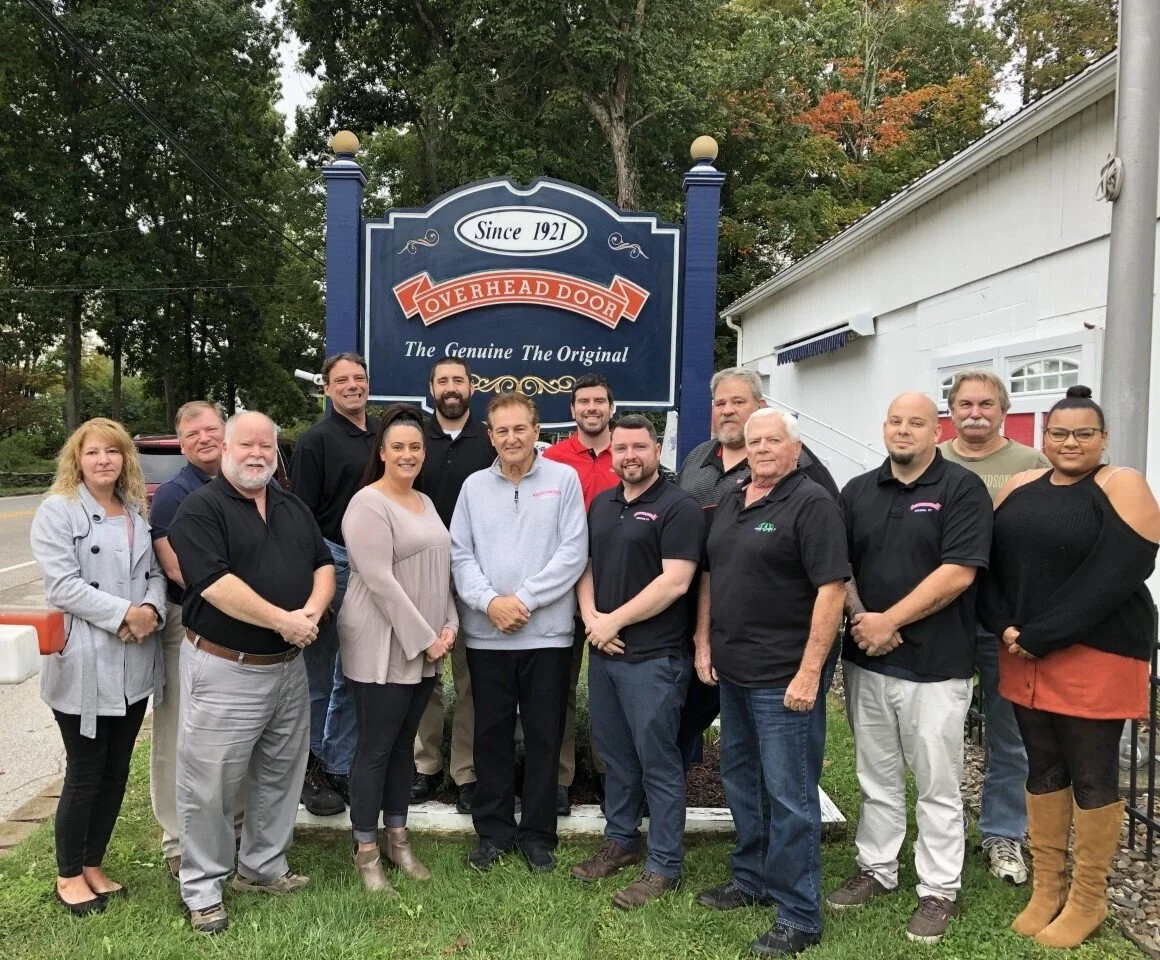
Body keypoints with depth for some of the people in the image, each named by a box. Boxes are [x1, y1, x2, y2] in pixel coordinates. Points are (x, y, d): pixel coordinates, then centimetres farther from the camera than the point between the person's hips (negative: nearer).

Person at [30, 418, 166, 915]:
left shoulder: (138, 512, 13)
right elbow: (61, 584, -15)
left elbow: (156, 572, 10)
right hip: (83, 666, -5)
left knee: (116, 771, 13)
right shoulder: (57, 510, -5)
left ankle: (93, 866, 30)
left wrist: (152, 610, -11)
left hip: (134, 665, 6)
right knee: (85, 773, 5)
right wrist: (125, 612, -20)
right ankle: (68, 875, 24)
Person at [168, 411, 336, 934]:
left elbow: (324, 564, 10)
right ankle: (203, 890, 19)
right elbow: (215, 583, -21)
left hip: (288, 666, 7)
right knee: (210, 784, 3)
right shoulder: (200, 508, -10)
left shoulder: (294, 507, 11)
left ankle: (263, 867, 34)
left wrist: (313, 610, -11)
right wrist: (284, 620, -20)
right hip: (224, 669, -6)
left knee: (280, 776, 17)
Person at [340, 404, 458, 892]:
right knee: (376, 748, 2)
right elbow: (380, 581, -19)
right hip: (382, 647, -8)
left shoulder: (425, 503, 13)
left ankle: (397, 838, 27)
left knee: (404, 744, 15)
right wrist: (423, 637, -17)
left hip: (424, 648, 8)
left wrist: (448, 625, 2)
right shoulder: (368, 504, -13)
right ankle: (366, 851, 15)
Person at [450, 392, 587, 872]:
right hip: (485, 633, 2)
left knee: (544, 737, 7)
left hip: (547, 631, -2)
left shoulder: (564, 479, -1)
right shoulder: (474, 486, 8)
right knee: (491, 734, 11)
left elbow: (573, 552, -7)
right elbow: (460, 554, 3)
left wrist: (524, 599, -13)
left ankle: (538, 833, 22)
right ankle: (493, 829, 26)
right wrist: (490, 602, -13)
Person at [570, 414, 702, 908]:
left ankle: (664, 867, 14)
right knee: (614, 755, 18)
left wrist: (615, 621, -14)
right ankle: (620, 841, 34)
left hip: (653, 657, -7)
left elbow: (675, 581, -18)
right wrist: (591, 616, -4)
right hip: (603, 650, 7)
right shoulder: (601, 504, 13)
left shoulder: (678, 507, -10)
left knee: (657, 762, 2)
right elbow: (586, 566, 15)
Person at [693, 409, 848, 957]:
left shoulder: (811, 503, -12)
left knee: (788, 795, 1)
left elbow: (831, 588, -18)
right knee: (740, 781, 19)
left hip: (784, 676, -8)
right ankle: (752, 880, 37)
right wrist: (703, 642, 11)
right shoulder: (730, 503, 12)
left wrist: (810, 671, -21)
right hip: (732, 671, 8)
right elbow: (710, 576, 18)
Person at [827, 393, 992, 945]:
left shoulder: (962, 489, -6)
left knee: (937, 786, 7)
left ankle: (938, 892, 20)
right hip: (865, 658, 5)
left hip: (935, 665, -4)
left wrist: (889, 621, -15)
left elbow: (958, 572, -15)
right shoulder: (858, 492, 9)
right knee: (876, 778, 17)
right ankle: (875, 869, 32)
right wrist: (859, 617, -8)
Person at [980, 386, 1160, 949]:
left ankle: (1088, 901, 21)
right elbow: (989, 564, 5)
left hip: (1096, 656, -5)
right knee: (1042, 769, 13)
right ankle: (1045, 890, 26)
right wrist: (1005, 628, -11)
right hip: (1024, 656, 5)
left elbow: (1115, 575, -18)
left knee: (1092, 775, 6)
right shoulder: (1019, 488, 8)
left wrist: (1042, 637, -19)